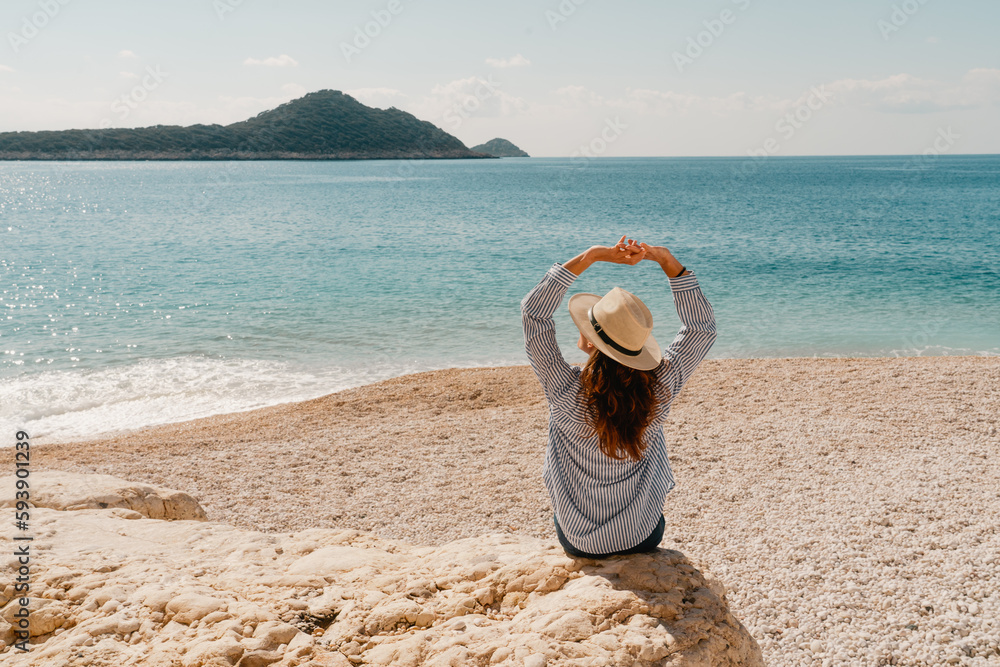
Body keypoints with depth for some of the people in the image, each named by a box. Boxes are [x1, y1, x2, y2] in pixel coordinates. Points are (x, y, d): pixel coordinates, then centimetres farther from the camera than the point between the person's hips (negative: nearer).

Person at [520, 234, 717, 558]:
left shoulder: (567, 392, -28)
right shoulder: (658, 391, -22)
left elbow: (533, 310, -20)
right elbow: (702, 327, -8)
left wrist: (590, 256, -23)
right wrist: (668, 261, -16)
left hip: (580, 541, -1)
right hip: (645, 539, 2)